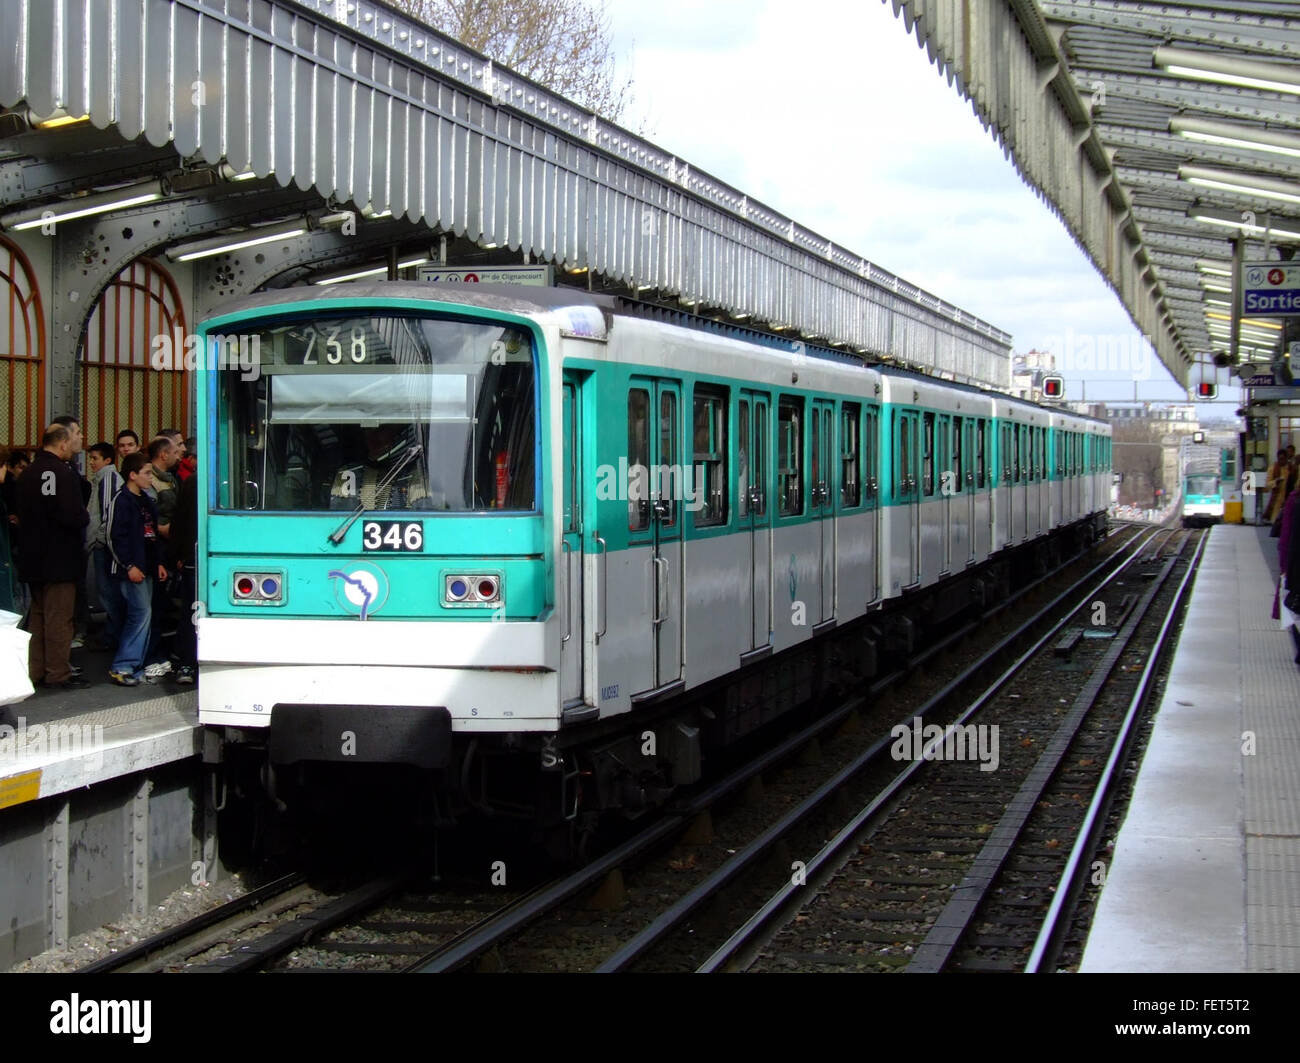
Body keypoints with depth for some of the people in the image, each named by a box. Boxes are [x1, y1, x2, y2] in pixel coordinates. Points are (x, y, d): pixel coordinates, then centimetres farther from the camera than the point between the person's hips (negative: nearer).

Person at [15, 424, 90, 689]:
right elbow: (74, 517, -26)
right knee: (59, 618, -2)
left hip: (33, 557, 8)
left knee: (38, 615, 17)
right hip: (59, 559, -8)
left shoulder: (29, 474, 8)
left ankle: (36, 670, 22)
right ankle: (59, 673, 2)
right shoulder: (62, 473, -19)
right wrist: (85, 516, -4)